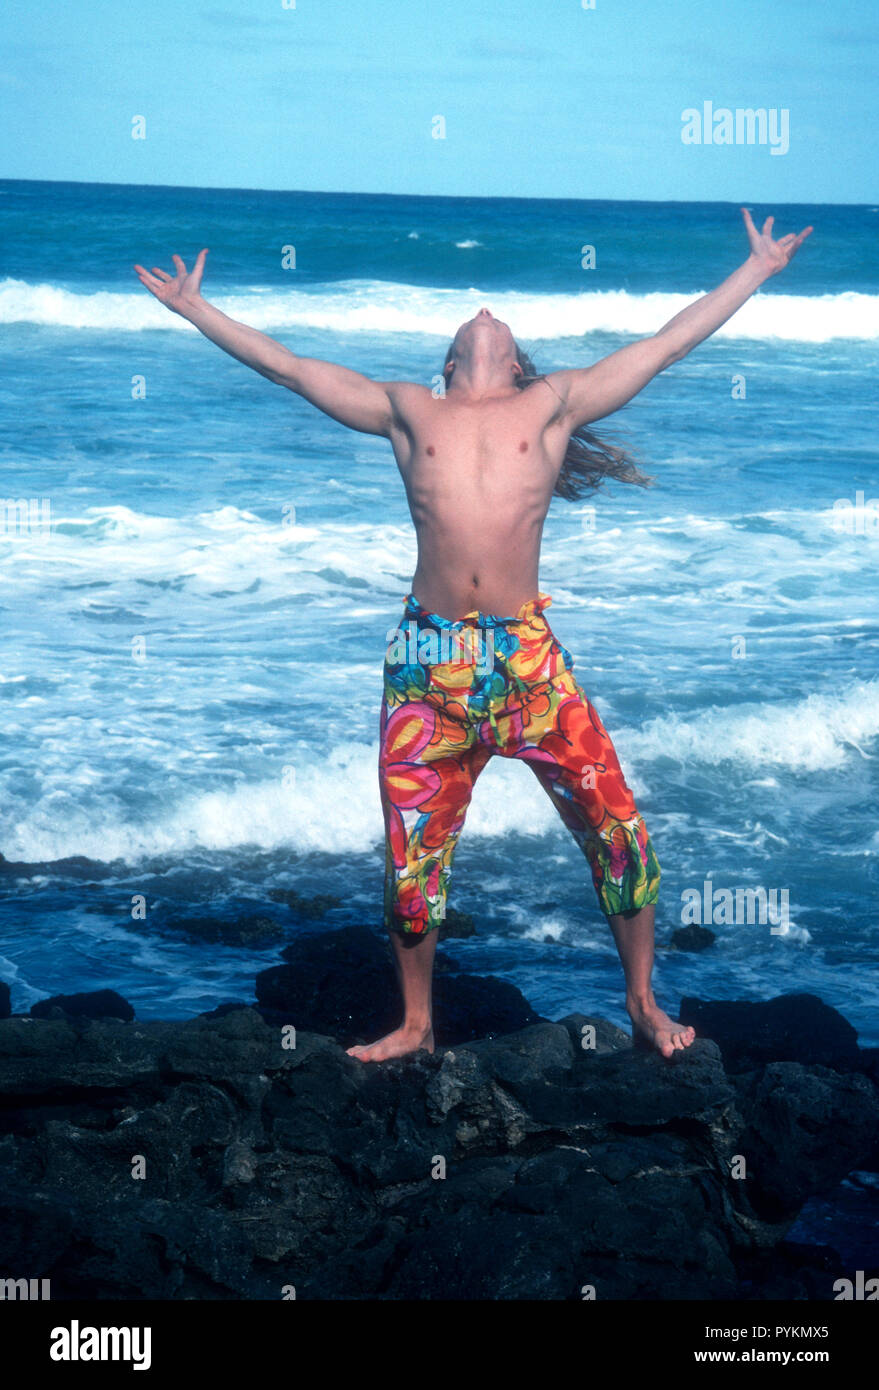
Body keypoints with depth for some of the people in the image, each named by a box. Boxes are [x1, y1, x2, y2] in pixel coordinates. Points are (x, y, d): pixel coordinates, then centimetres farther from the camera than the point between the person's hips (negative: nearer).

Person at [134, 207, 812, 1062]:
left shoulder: (551, 406, 14)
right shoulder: (408, 412, 16)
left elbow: (668, 344, 19)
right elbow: (289, 367, 21)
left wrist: (757, 271, 23)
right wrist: (195, 309, 24)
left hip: (529, 657, 0)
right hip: (428, 660, 1)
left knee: (618, 829, -3)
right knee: (412, 855, 5)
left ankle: (643, 1004, 16)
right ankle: (416, 1025, 23)